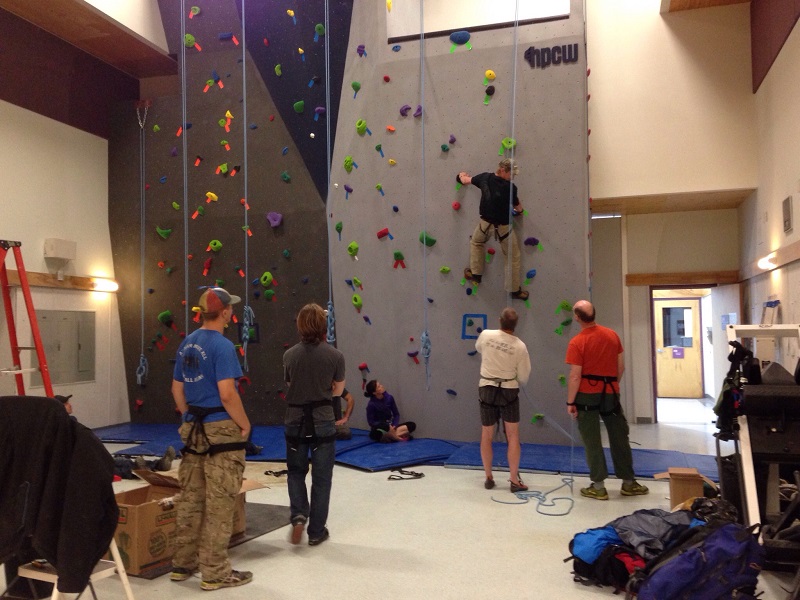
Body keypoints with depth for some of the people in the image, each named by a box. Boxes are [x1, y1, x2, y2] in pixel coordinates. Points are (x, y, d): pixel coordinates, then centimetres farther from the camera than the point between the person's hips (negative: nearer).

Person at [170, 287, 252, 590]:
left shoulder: (187, 343, 9)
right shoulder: (222, 345, -17)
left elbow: (177, 389, 14)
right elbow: (227, 394, -22)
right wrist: (245, 424, -9)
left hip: (194, 430, 8)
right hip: (221, 431, -8)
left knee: (190, 498, 16)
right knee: (219, 503, 1)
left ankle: (182, 563, 27)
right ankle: (215, 572, 10)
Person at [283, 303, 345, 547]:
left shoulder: (290, 355, -6)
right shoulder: (335, 355, -10)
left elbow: (290, 384, 5)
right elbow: (338, 390, 1)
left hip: (295, 421, 2)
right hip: (323, 422, -1)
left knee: (296, 471, 22)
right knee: (321, 478, 10)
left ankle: (298, 515, 5)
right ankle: (316, 532, 17)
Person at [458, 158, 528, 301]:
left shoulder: (485, 178, -7)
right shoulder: (510, 187, -19)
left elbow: (465, 180, 12)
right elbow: (518, 208, -5)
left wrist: (462, 175, 36)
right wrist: (519, 210, 20)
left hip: (486, 223, 4)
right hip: (503, 227, -4)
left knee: (476, 242, 35)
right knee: (512, 258, 13)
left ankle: (475, 273, 39)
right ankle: (514, 289, 20)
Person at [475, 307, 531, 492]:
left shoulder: (486, 335, -8)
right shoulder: (520, 346, -11)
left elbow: (478, 348, 17)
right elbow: (523, 377, -3)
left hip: (486, 389, 2)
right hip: (509, 391, -2)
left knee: (486, 435, 12)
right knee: (513, 436, 7)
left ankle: (489, 478, 21)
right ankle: (514, 480, 9)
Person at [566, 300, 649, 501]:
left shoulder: (577, 342, -14)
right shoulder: (612, 335, 1)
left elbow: (575, 376, -15)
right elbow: (621, 367, 7)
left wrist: (570, 402, -6)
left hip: (587, 395, -4)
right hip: (610, 392, 4)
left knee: (592, 441, 5)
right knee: (619, 438, 14)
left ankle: (598, 487, 10)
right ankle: (629, 483, 23)